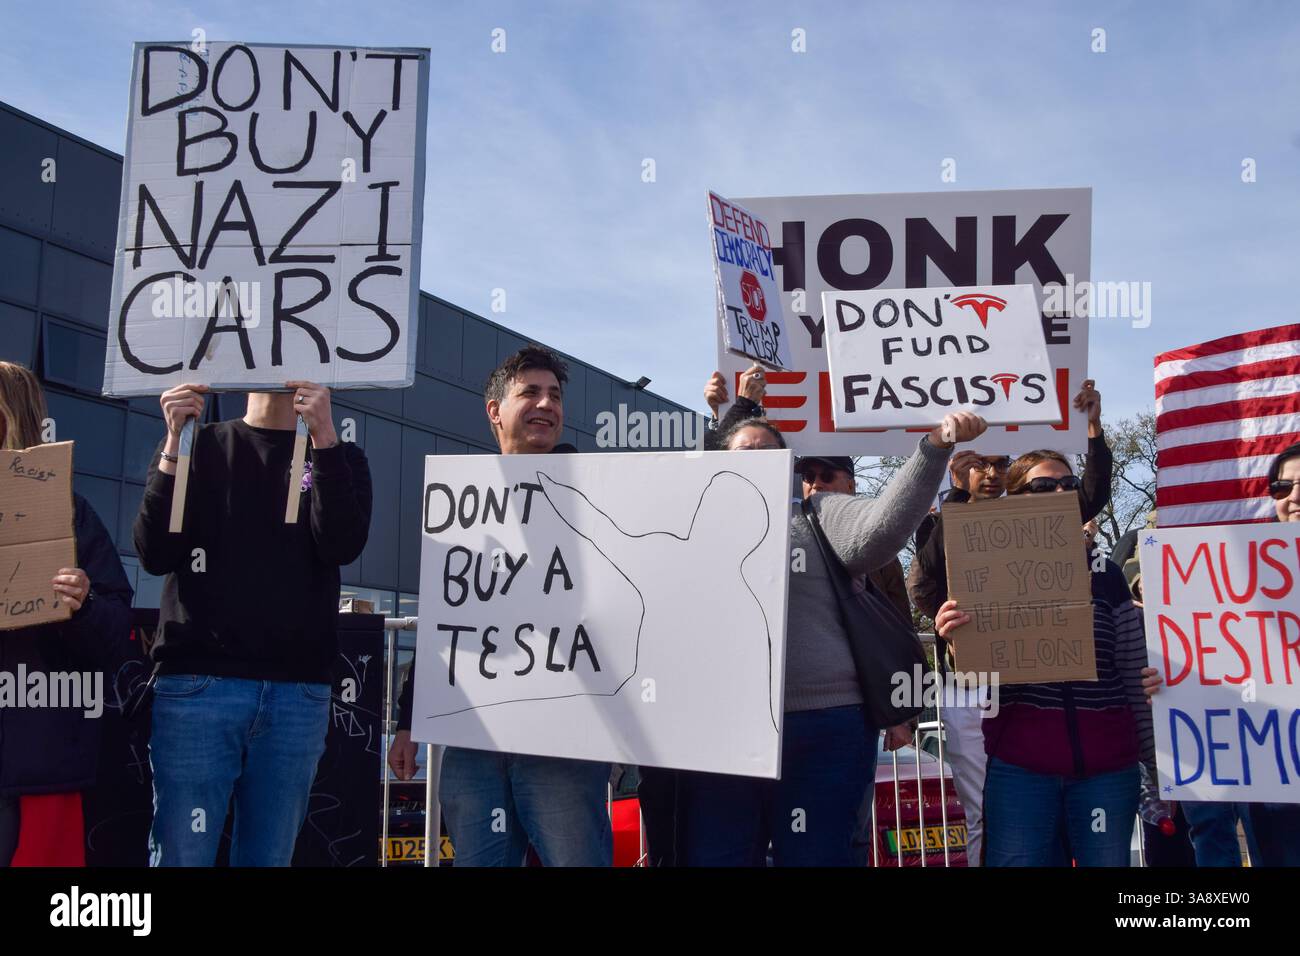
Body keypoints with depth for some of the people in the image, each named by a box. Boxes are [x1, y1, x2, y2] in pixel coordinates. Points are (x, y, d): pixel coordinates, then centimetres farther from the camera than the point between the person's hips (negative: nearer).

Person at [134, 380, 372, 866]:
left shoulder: (338, 457, 12)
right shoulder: (196, 446, 12)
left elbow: (342, 546, -7)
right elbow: (155, 554, 0)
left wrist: (324, 436, -15)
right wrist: (176, 443, -9)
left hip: (298, 693, 1)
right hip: (197, 685, -1)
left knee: (270, 855, 6)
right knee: (181, 854, -3)